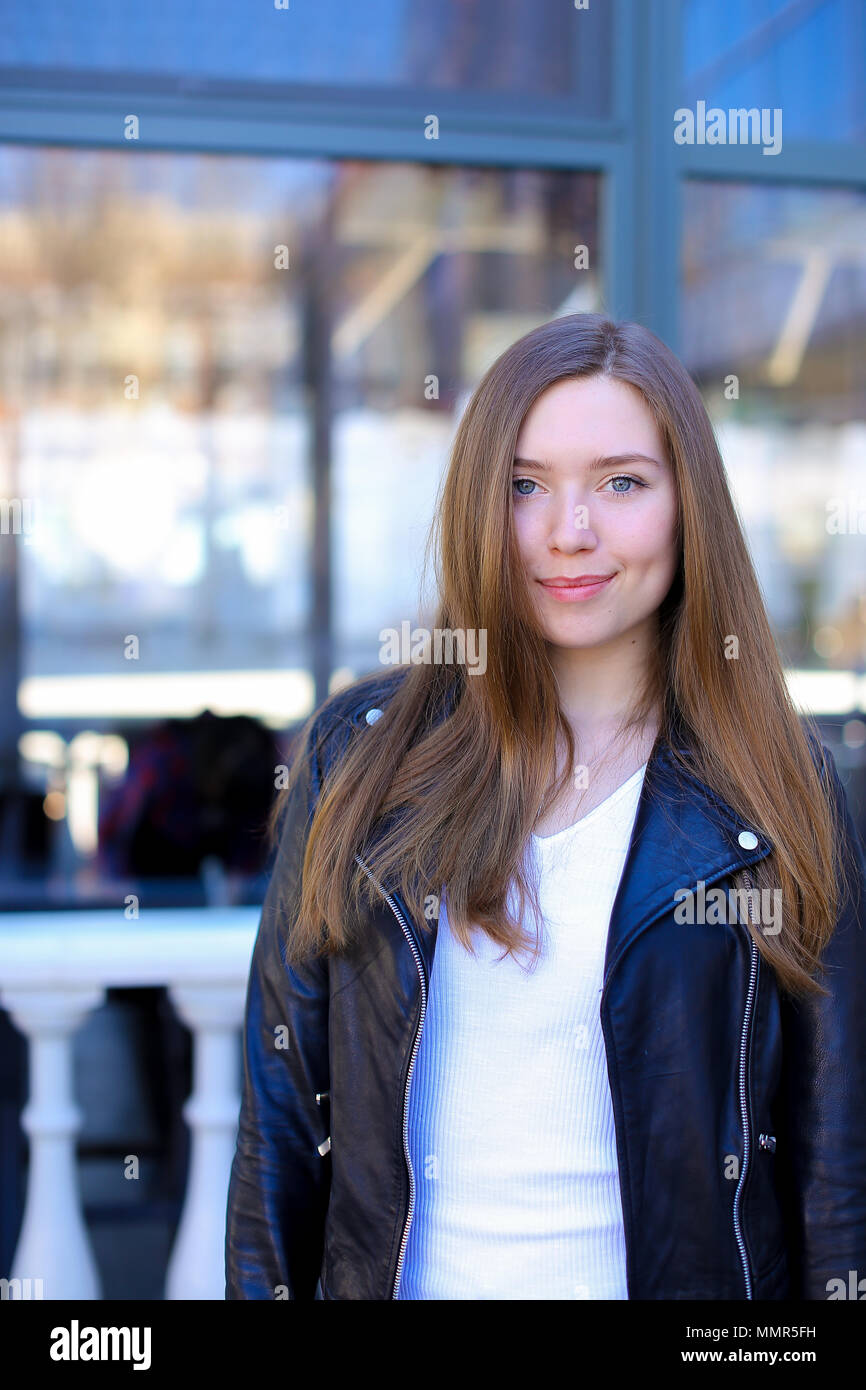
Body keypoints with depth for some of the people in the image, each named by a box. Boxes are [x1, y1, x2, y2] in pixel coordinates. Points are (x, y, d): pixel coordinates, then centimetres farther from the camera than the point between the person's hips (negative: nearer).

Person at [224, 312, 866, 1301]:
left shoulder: (777, 787, -8)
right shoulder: (359, 754, -4)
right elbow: (284, 1089, 0)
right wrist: (263, 1285, -1)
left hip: (679, 1273, -1)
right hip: (390, 1276, 2)